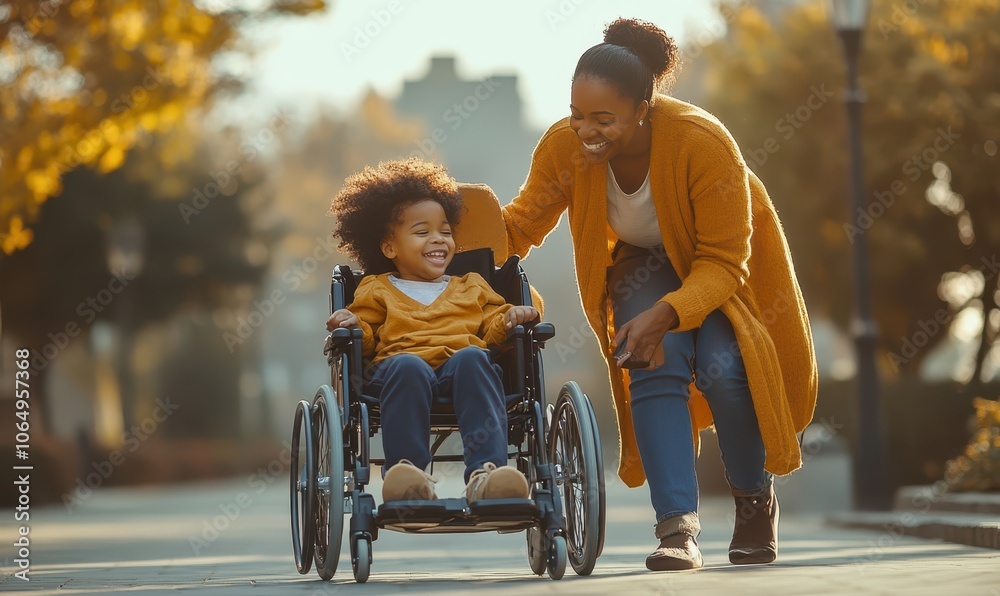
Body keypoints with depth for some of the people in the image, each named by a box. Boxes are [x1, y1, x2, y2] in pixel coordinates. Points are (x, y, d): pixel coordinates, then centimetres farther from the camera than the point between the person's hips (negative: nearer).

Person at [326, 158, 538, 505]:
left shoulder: (471, 288, 33)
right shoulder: (377, 291, 27)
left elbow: (492, 330, 24)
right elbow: (366, 339, 19)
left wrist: (511, 319, 3)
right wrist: (352, 327, -2)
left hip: (463, 367, 1)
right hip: (402, 363, -1)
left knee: (472, 358, -36)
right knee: (407, 366, -39)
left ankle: (485, 472, -52)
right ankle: (409, 475, -48)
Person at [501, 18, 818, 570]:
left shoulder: (704, 144, -36)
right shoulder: (563, 146, -26)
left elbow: (722, 265, -31)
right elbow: (520, 224, -12)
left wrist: (667, 313, -46)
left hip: (723, 264, -3)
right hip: (645, 260, 3)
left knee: (723, 369, -22)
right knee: (653, 366, -21)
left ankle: (755, 502, 4)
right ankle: (677, 526, -25)